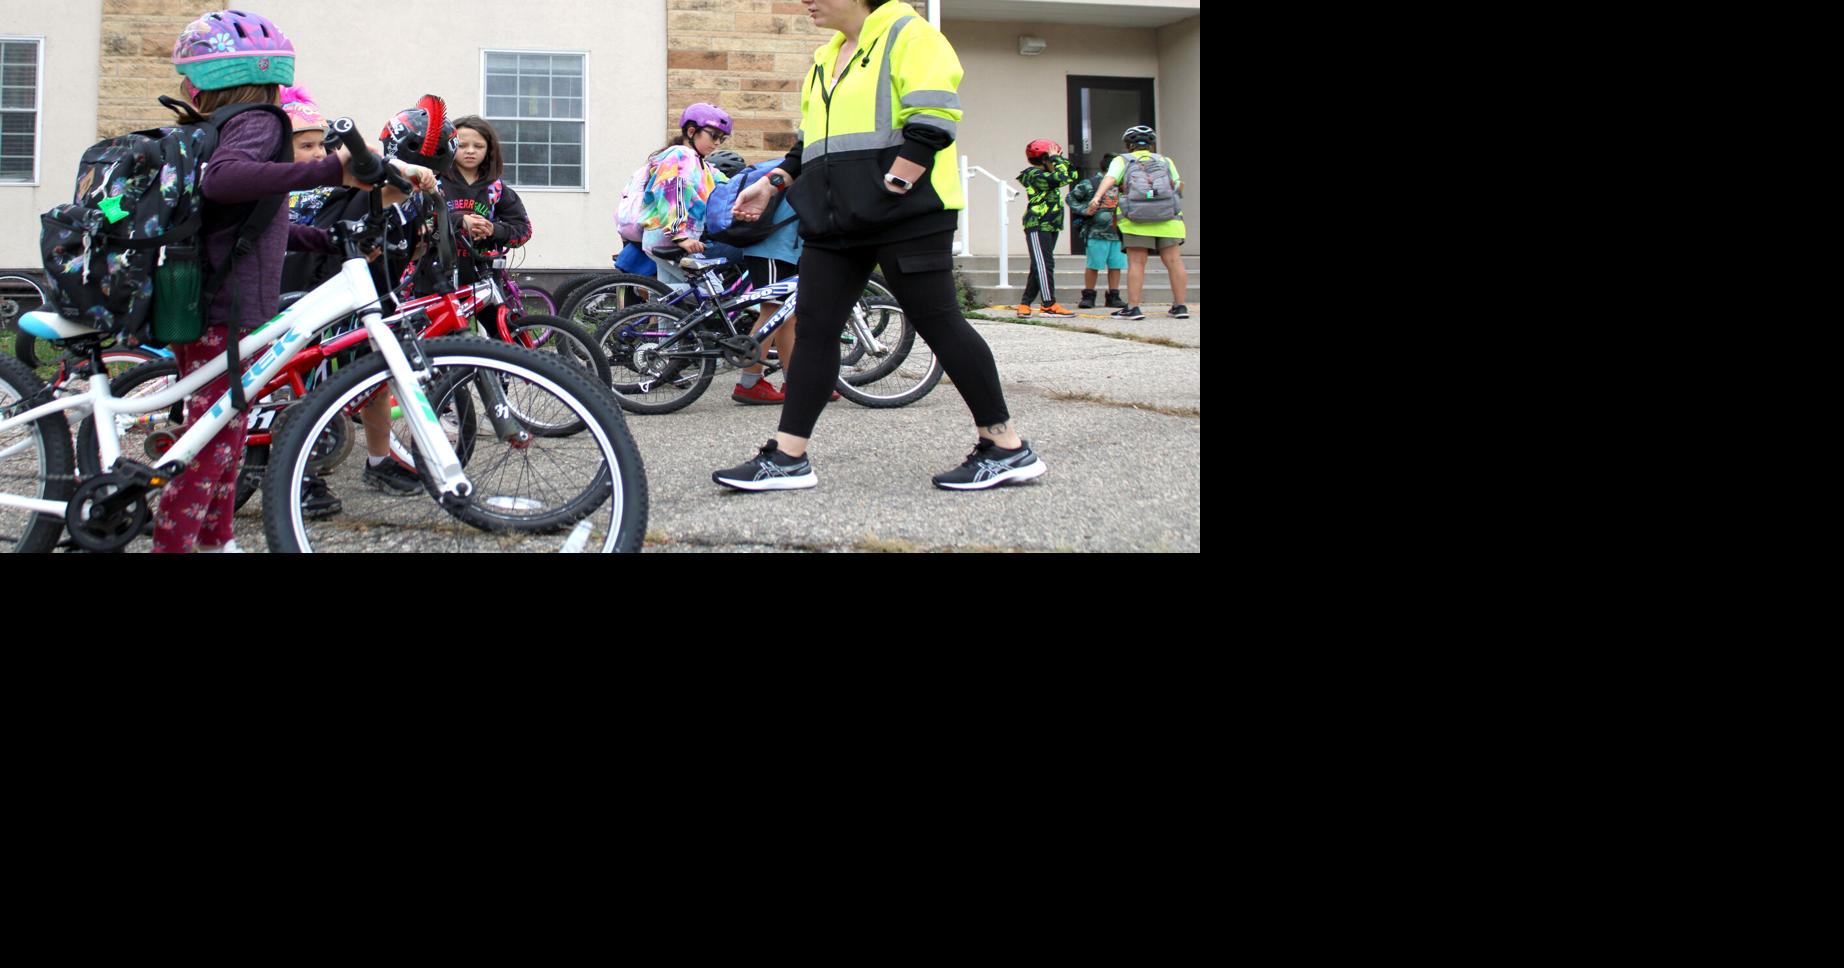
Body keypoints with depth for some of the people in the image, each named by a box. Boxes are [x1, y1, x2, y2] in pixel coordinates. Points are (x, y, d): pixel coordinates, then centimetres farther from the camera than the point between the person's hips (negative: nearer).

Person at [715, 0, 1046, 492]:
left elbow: (930, 122, -15)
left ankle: (1007, 448, 4)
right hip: (837, 221, 8)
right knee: (814, 329, 3)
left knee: (937, 323, -5)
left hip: (905, 214, -8)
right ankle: (786, 457, 7)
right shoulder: (825, 59, 21)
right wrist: (771, 184, 16)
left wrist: (890, 189, -19)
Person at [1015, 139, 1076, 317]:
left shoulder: (1044, 176, 18)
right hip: (1037, 227, -10)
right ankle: (1050, 305, -10)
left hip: (1050, 227, 10)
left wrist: (1060, 158, 11)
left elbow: (1071, 175, 21)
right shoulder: (1034, 175, -11)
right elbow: (1061, 178, -24)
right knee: (1044, 264, -10)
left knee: (1039, 267, 9)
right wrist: (1056, 159, -11)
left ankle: (1025, 304, 11)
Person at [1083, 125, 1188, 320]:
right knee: (1173, 261, 5)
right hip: (1167, 217, 2)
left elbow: (1110, 179, -6)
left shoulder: (1122, 161, 13)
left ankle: (1133, 307, -6)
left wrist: (1097, 198, -19)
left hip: (1136, 219, -2)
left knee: (1136, 263, -2)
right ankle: (1180, 306, 7)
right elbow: (1178, 187, 13)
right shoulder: (1165, 161, 19)